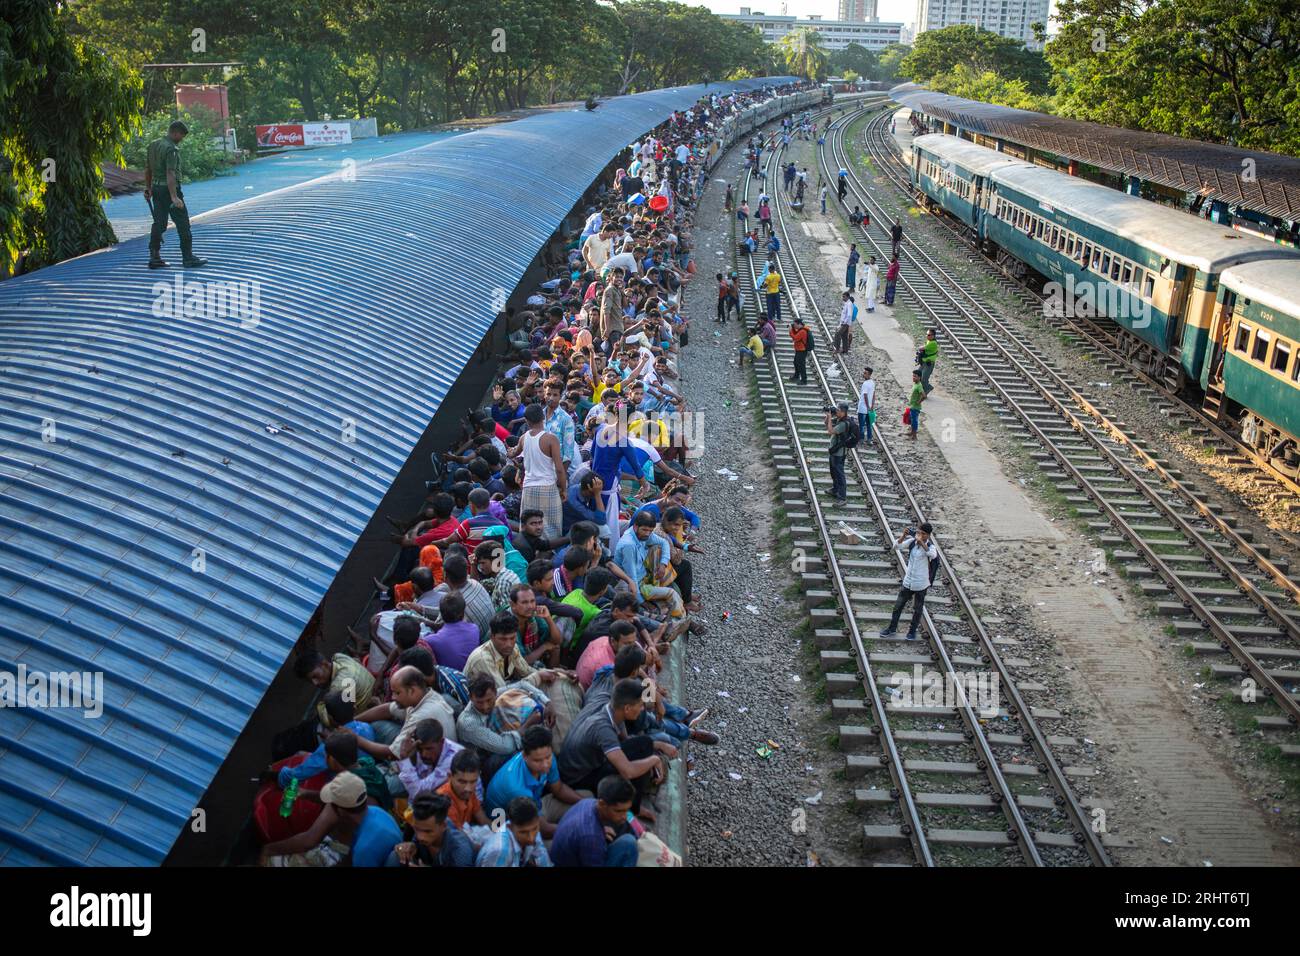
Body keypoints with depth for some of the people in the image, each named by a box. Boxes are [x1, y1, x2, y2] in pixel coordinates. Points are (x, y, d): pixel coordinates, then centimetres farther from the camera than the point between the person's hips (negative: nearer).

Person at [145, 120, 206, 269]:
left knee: (158, 223, 10)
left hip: (156, 188, 8)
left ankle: (154, 257, 9)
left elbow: (147, 169, 17)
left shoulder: (153, 145, 11)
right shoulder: (171, 149, -16)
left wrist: (148, 188, 25)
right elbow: (170, 174, -24)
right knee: (183, 224, 0)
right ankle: (188, 258, 2)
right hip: (169, 189, -8)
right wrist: (174, 197, -27)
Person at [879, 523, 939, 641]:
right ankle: (892, 629, 25)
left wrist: (922, 542, -43)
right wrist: (903, 536, -24)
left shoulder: (930, 546, -16)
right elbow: (896, 546, -9)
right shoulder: (912, 542, -4)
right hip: (908, 581, 4)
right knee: (898, 605, 11)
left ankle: (912, 631, 30)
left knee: (917, 609, 12)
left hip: (921, 584, -4)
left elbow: (933, 555, -38)